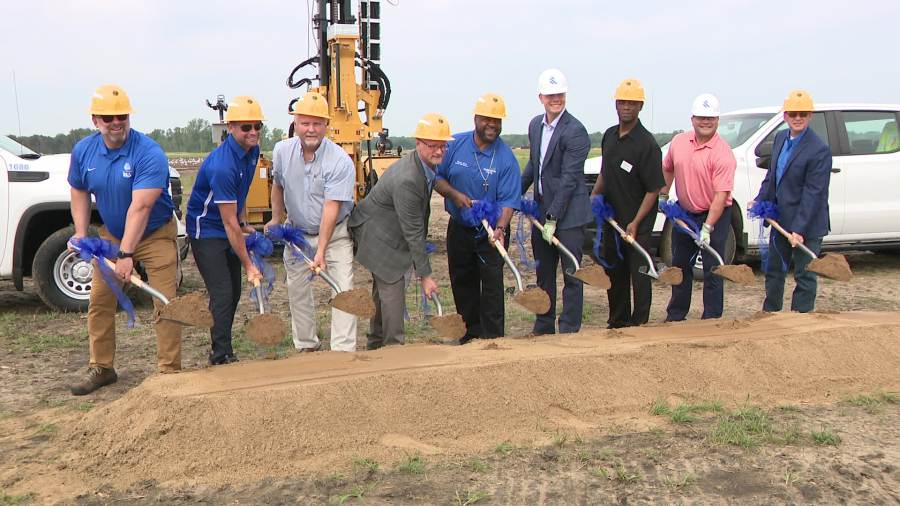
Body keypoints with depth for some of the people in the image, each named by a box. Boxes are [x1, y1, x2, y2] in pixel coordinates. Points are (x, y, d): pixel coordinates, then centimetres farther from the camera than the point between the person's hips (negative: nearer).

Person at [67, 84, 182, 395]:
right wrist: (81, 233, -3)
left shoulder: (149, 154, -26)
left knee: (166, 303, -10)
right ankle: (102, 368, 20)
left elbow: (140, 208, -33)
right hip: (111, 234, 5)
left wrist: (126, 254, -37)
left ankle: (169, 371, -1)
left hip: (155, 235, -5)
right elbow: (79, 191, 10)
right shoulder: (84, 151, -7)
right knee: (99, 301, 6)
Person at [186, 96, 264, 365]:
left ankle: (222, 350, 25)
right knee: (222, 294, -12)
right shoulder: (222, 165, -31)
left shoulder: (252, 150, -3)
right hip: (206, 230, -9)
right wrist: (248, 265, -24)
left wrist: (244, 225, 10)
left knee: (233, 293, 12)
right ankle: (221, 357, -3)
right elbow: (229, 223, -28)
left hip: (229, 230, 9)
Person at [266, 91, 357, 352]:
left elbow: (331, 208, -28)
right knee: (297, 289, 11)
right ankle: (306, 345, 25)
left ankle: (343, 351, -8)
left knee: (343, 289, -11)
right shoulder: (282, 151, -8)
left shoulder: (340, 161, -24)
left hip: (334, 233, -4)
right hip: (297, 231, 5)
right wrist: (276, 219, 14)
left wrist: (321, 251, -31)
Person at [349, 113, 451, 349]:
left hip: (387, 232, 10)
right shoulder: (406, 180, -35)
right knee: (392, 288, -8)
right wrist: (425, 275, -26)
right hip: (375, 234, -10)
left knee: (383, 286, 20)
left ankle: (376, 343, 35)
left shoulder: (426, 164, -5)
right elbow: (413, 232, -31)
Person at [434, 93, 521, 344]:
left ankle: (492, 338, 2)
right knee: (462, 283, 13)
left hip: (491, 232, -3)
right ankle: (472, 332, 28)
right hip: (459, 228, 4)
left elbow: (508, 200, -16)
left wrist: (500, 228, -31)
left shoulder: (506, 158, -11)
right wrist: (454, 194, -15)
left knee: (492, 285, -6)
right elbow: (437, 177, 4)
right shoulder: (455, 145, -3)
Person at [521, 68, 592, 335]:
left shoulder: (575, 131, -16)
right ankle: (543, 327, 27)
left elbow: (569, 178, -18)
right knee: (543, 272, 15)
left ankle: (570, 330, 10)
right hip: (542, 208, 8)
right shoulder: (535, 125, 8)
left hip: (569, 211, -7)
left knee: (571, 273, 0)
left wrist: (553, 218, -19)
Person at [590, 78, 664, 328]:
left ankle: (639, 325, 9)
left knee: (639, 274, -1)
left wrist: (635, 222, -20)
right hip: (611, 217, 7)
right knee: (613, 272, 15)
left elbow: (654, 189, -16)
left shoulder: (647, 143, -16)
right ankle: (617, 322, 28)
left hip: (637, 223, -7)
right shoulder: (609, 135, 6)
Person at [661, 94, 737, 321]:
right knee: (680, 265, 17)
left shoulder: (723, 153, -20)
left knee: (712, 270, -1)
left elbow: (721, 195, -25)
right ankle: (675, 315, 31)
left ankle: (711, 319, 10)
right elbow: (667, 168, 18)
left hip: (714, 215, -6)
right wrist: (663, 194, 12)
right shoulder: (679, 142, -1)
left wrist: (707, 227, -29)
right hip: (684, 212, 7)